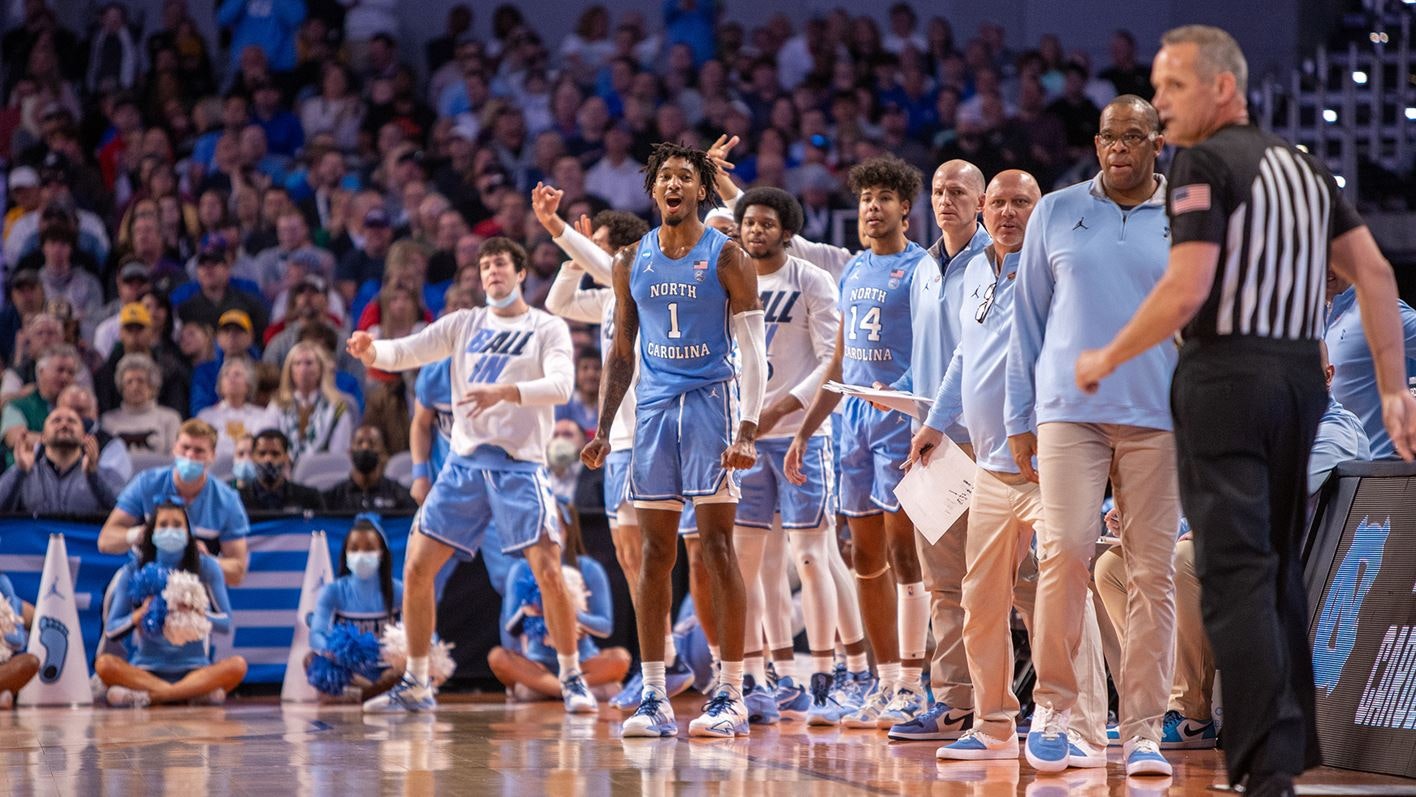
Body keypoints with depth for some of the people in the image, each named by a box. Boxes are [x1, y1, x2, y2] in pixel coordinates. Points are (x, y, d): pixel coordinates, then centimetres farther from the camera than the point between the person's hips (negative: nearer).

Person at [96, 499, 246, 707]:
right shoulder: (133, 571, 4)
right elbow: (110, 630, 3)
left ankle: (146, 695, -31)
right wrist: (139, 615, -17)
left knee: (237, 666, -30)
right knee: (104, 663, -30)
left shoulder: (206, 567, 3)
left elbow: (225, 624, 1)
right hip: (146, 670, 0)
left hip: (194, 669, 0)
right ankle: (197, 693, -33)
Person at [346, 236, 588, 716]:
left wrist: (504, 392, -32)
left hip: (519, 465, -4)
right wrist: (372, 352, -18)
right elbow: (407, 352, 4)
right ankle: (415, 685, 9)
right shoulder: (464, 324, 12)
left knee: (549, 572, -13)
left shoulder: (548, 329, 0)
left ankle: (571, 678, 3)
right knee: (416, 568, -2)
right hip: (464, 461, 4)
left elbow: (560, 386, -16)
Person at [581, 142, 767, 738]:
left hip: (711, 404, -4)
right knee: (655, 554, 3)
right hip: (653, 406, 4)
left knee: (717, 548, -6)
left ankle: (731, 695, -4)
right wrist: (604, 430, 10)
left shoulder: (726, 259, -3)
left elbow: (754, 352, -7)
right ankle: (653, 696, 5)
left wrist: (748, 430, -17)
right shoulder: (632, 262, 10)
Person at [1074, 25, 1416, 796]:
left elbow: (1186, 290, -16)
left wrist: (1106, 359, -3)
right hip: (1300, 376, 7)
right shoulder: (1303, 166, 15)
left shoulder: (1204, 163, -8)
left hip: (1225, 376, -7)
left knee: (1236, 574, -8)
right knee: (1279, 567, 16)